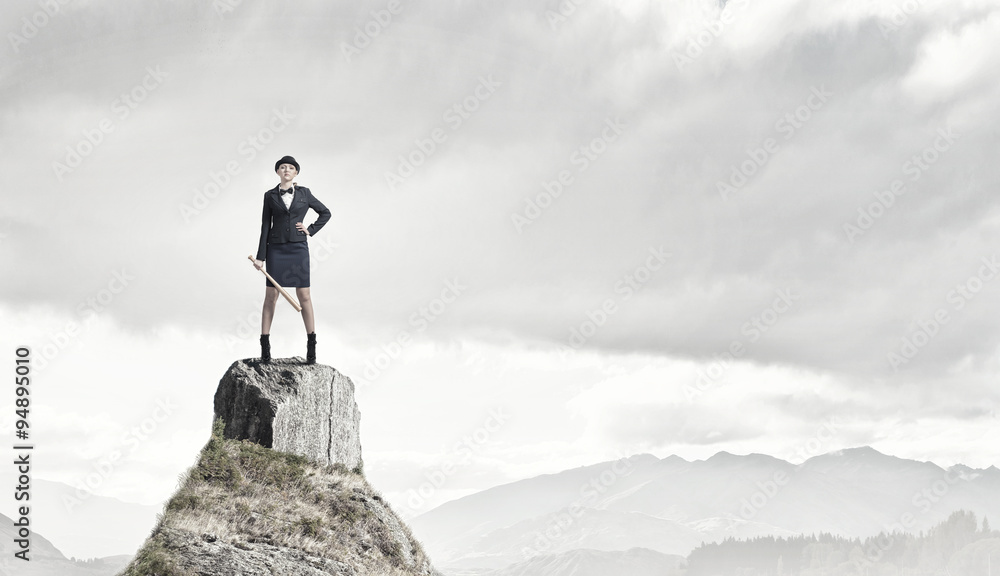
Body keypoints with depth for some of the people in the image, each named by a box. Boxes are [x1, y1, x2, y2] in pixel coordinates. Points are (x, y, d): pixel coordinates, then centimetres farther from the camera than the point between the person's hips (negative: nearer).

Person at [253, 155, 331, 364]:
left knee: (304, 296, -1)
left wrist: (311, 230, 0)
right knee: (271, 296, -2)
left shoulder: (304, 193, 5)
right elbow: (265, 227, 3)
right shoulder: (270, 196, 4)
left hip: (298, 248, 0)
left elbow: (325, 213, 14)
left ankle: (311, 346, 5)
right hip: (276, 249, 0)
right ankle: (265, 346, 2)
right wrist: (260, 256, -1)